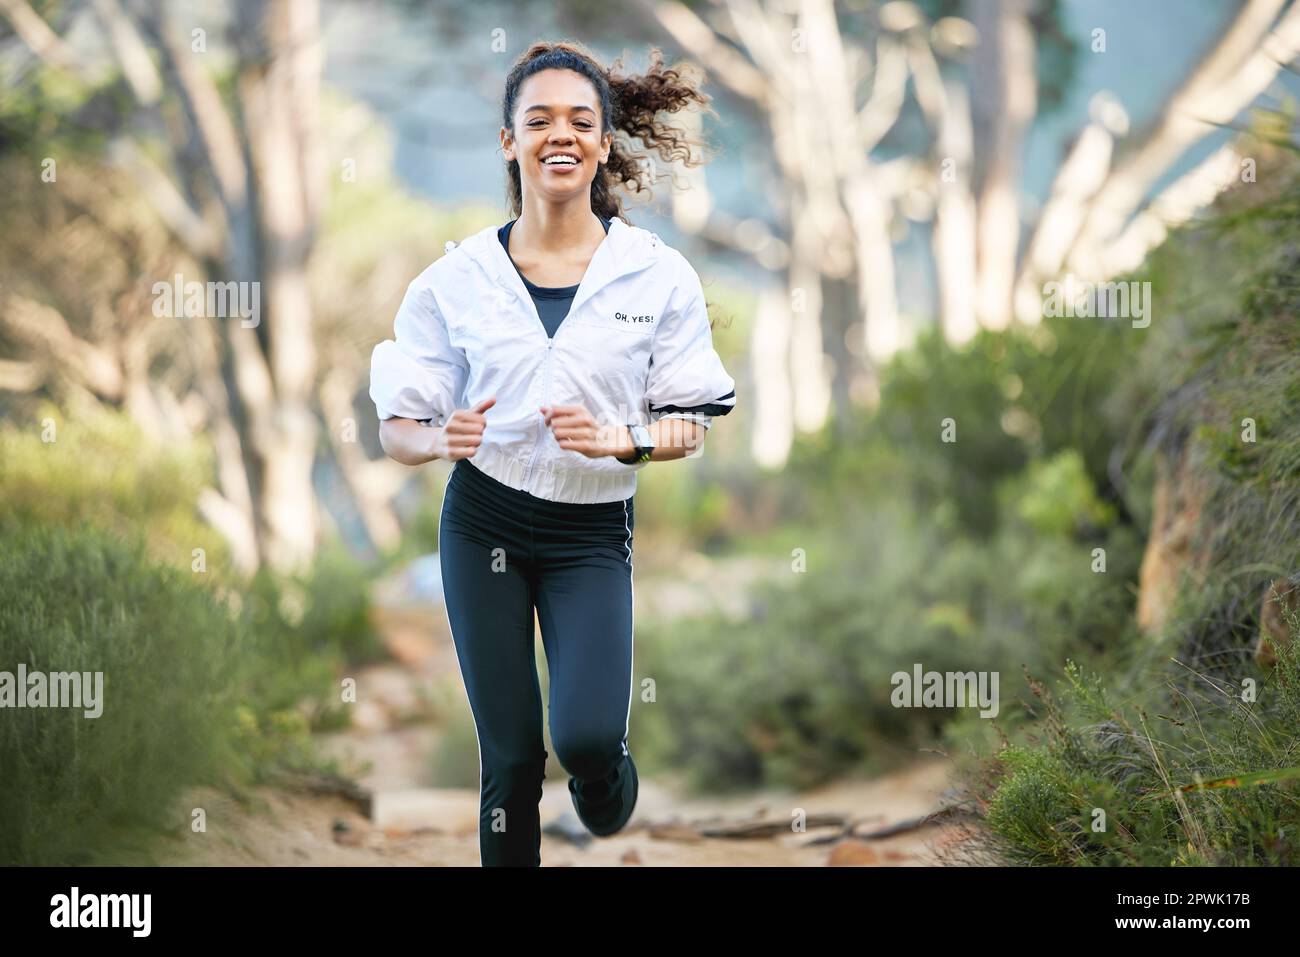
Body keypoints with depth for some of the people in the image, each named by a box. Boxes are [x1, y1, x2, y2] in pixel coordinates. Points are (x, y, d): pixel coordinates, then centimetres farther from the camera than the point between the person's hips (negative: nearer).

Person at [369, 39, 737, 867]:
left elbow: (692, 424, 1)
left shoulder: (658, 274, -3)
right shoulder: (459, 278, -3)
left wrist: (619, 441, -19)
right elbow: (397, 427, 0)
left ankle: (607, 788, 19)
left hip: (593, 531, -1)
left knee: (585, 735, -18)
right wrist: (442, 441, -22)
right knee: (510, 754, 3)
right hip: (485, 525, 1)